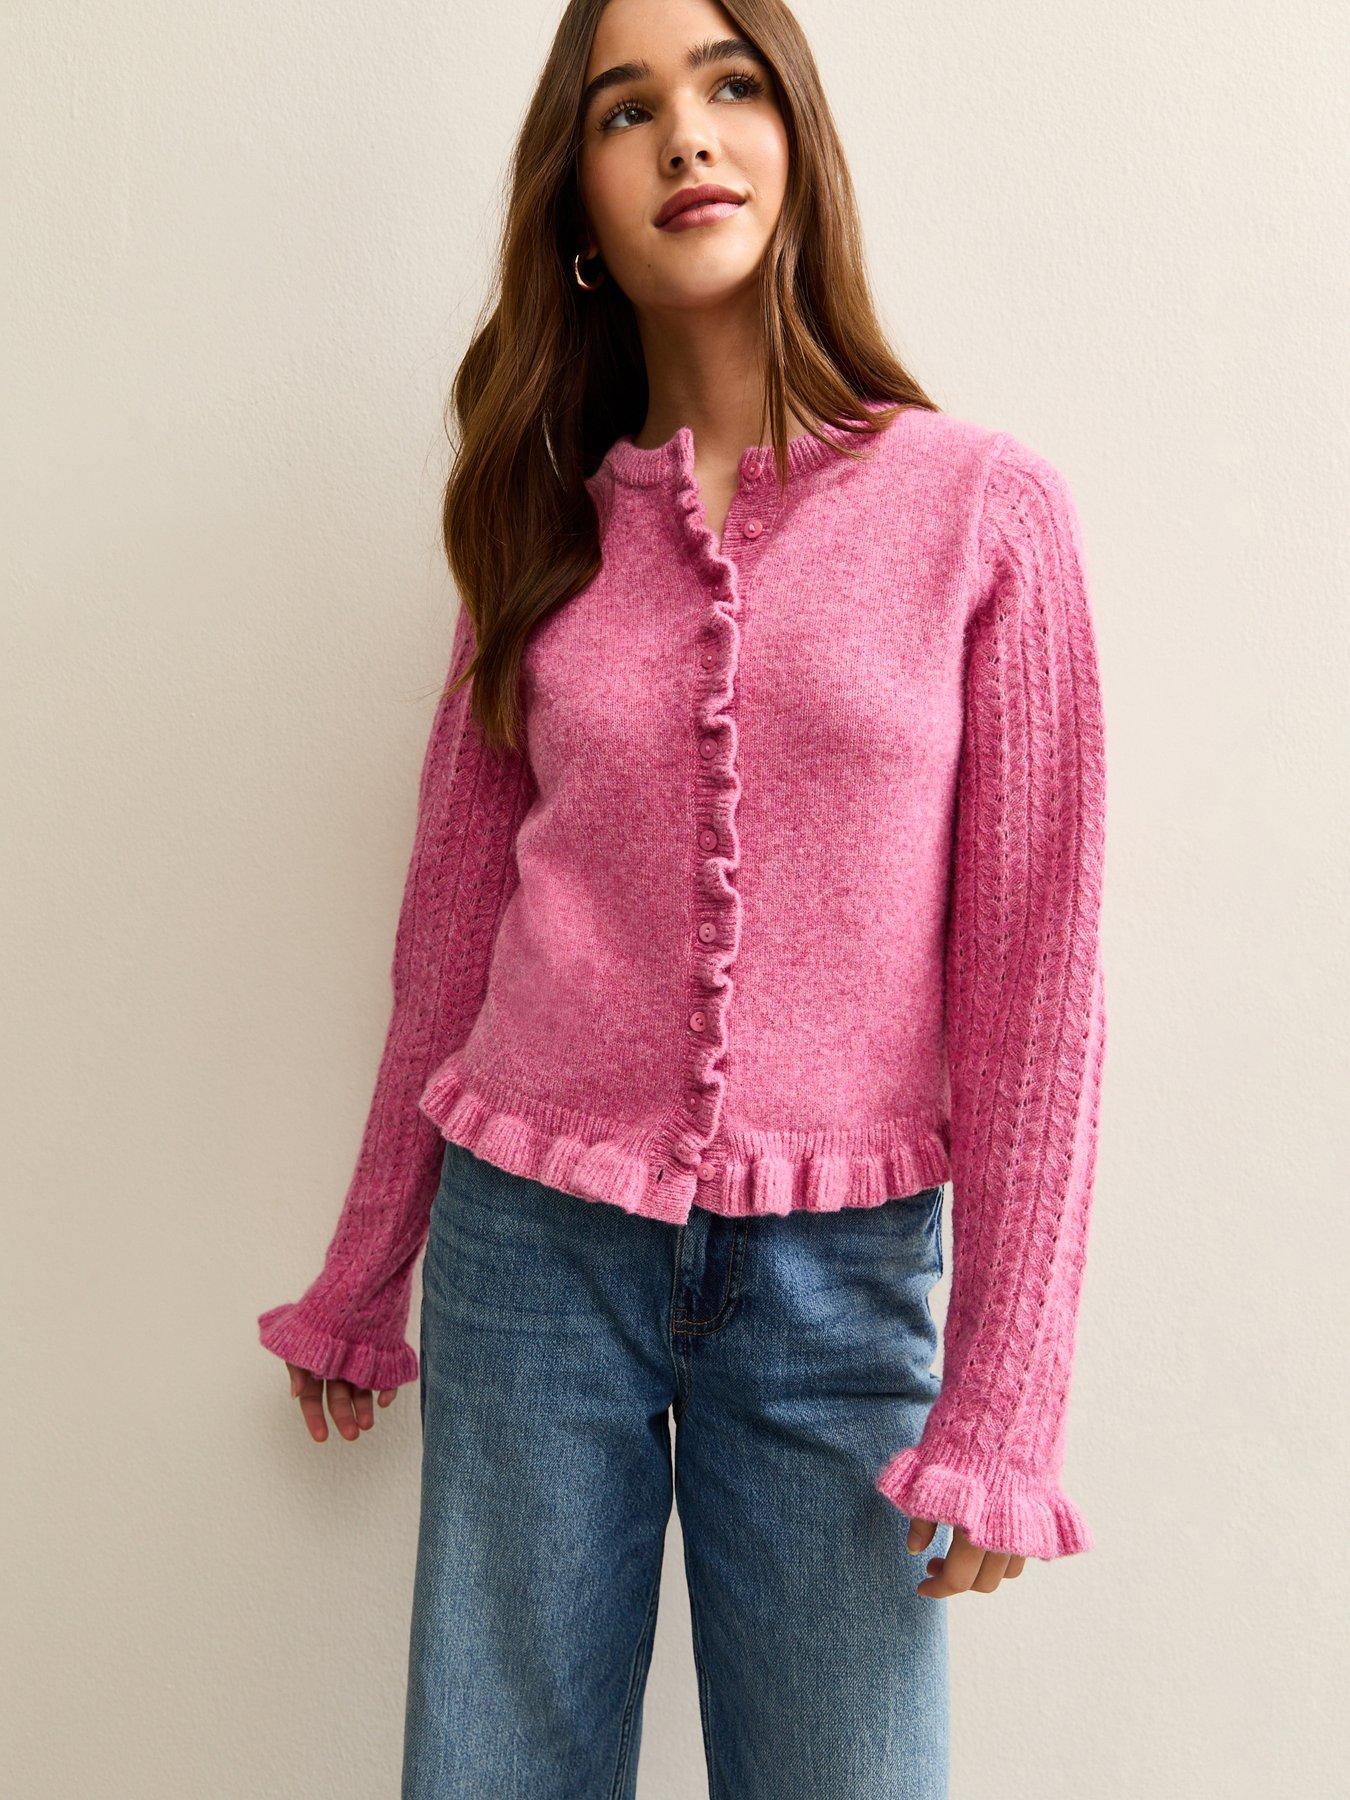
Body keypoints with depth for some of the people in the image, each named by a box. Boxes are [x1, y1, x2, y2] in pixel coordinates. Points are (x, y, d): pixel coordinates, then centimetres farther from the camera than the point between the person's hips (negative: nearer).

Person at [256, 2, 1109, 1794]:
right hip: (533, 1240, 2)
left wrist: (1004, 1397, -6)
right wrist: (359, 1284, 16)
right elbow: (454, 923, 10)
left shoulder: (984, 507, -4)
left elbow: (1034, 965, -5)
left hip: (840, 1267, -2)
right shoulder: (546, 525, 4)